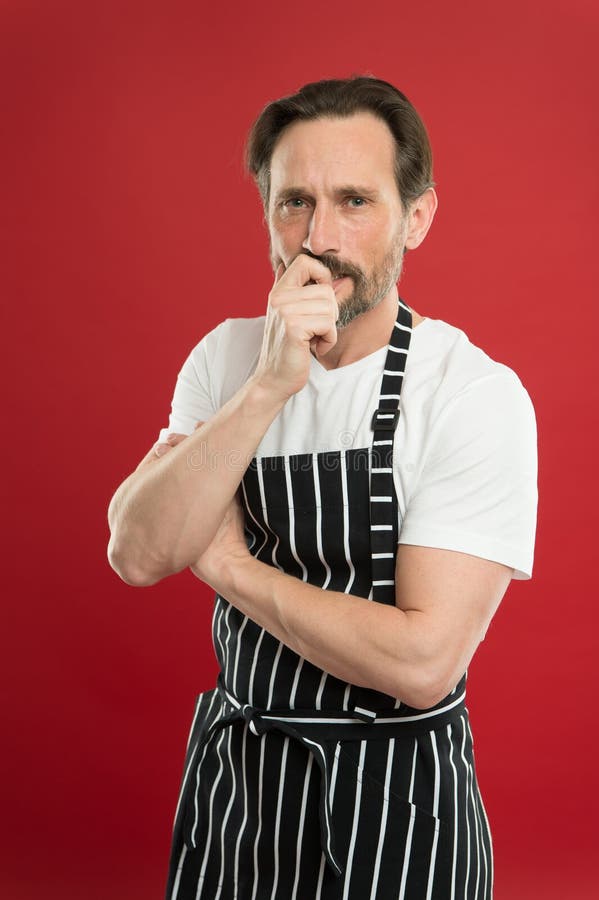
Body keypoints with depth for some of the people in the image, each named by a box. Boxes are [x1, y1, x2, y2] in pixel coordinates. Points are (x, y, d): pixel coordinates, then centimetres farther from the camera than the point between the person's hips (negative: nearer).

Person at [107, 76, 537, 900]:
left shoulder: (476, 395, -20)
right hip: (230, 772, 5)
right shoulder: (225, 355, -3)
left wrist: (228, 565, -16)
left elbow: (422, 661, -26)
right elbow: (137, 554, -16)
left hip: (391, 800, -4)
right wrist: (267, 387, -27)